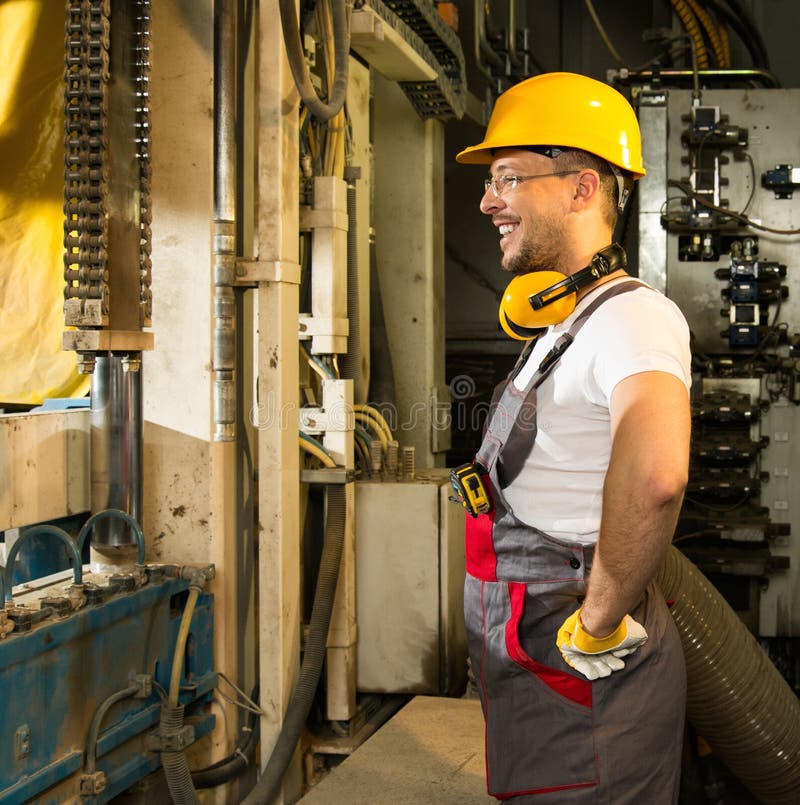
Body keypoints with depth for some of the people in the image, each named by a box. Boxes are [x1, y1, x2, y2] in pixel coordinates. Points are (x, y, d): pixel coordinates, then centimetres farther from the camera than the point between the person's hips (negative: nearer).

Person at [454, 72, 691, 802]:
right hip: (537, 668, 10)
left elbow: (655, 474, -41)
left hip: (584, 675, -9)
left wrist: (600, 623, -29)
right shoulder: (563, 326, 14)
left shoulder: (631, 316, -20)